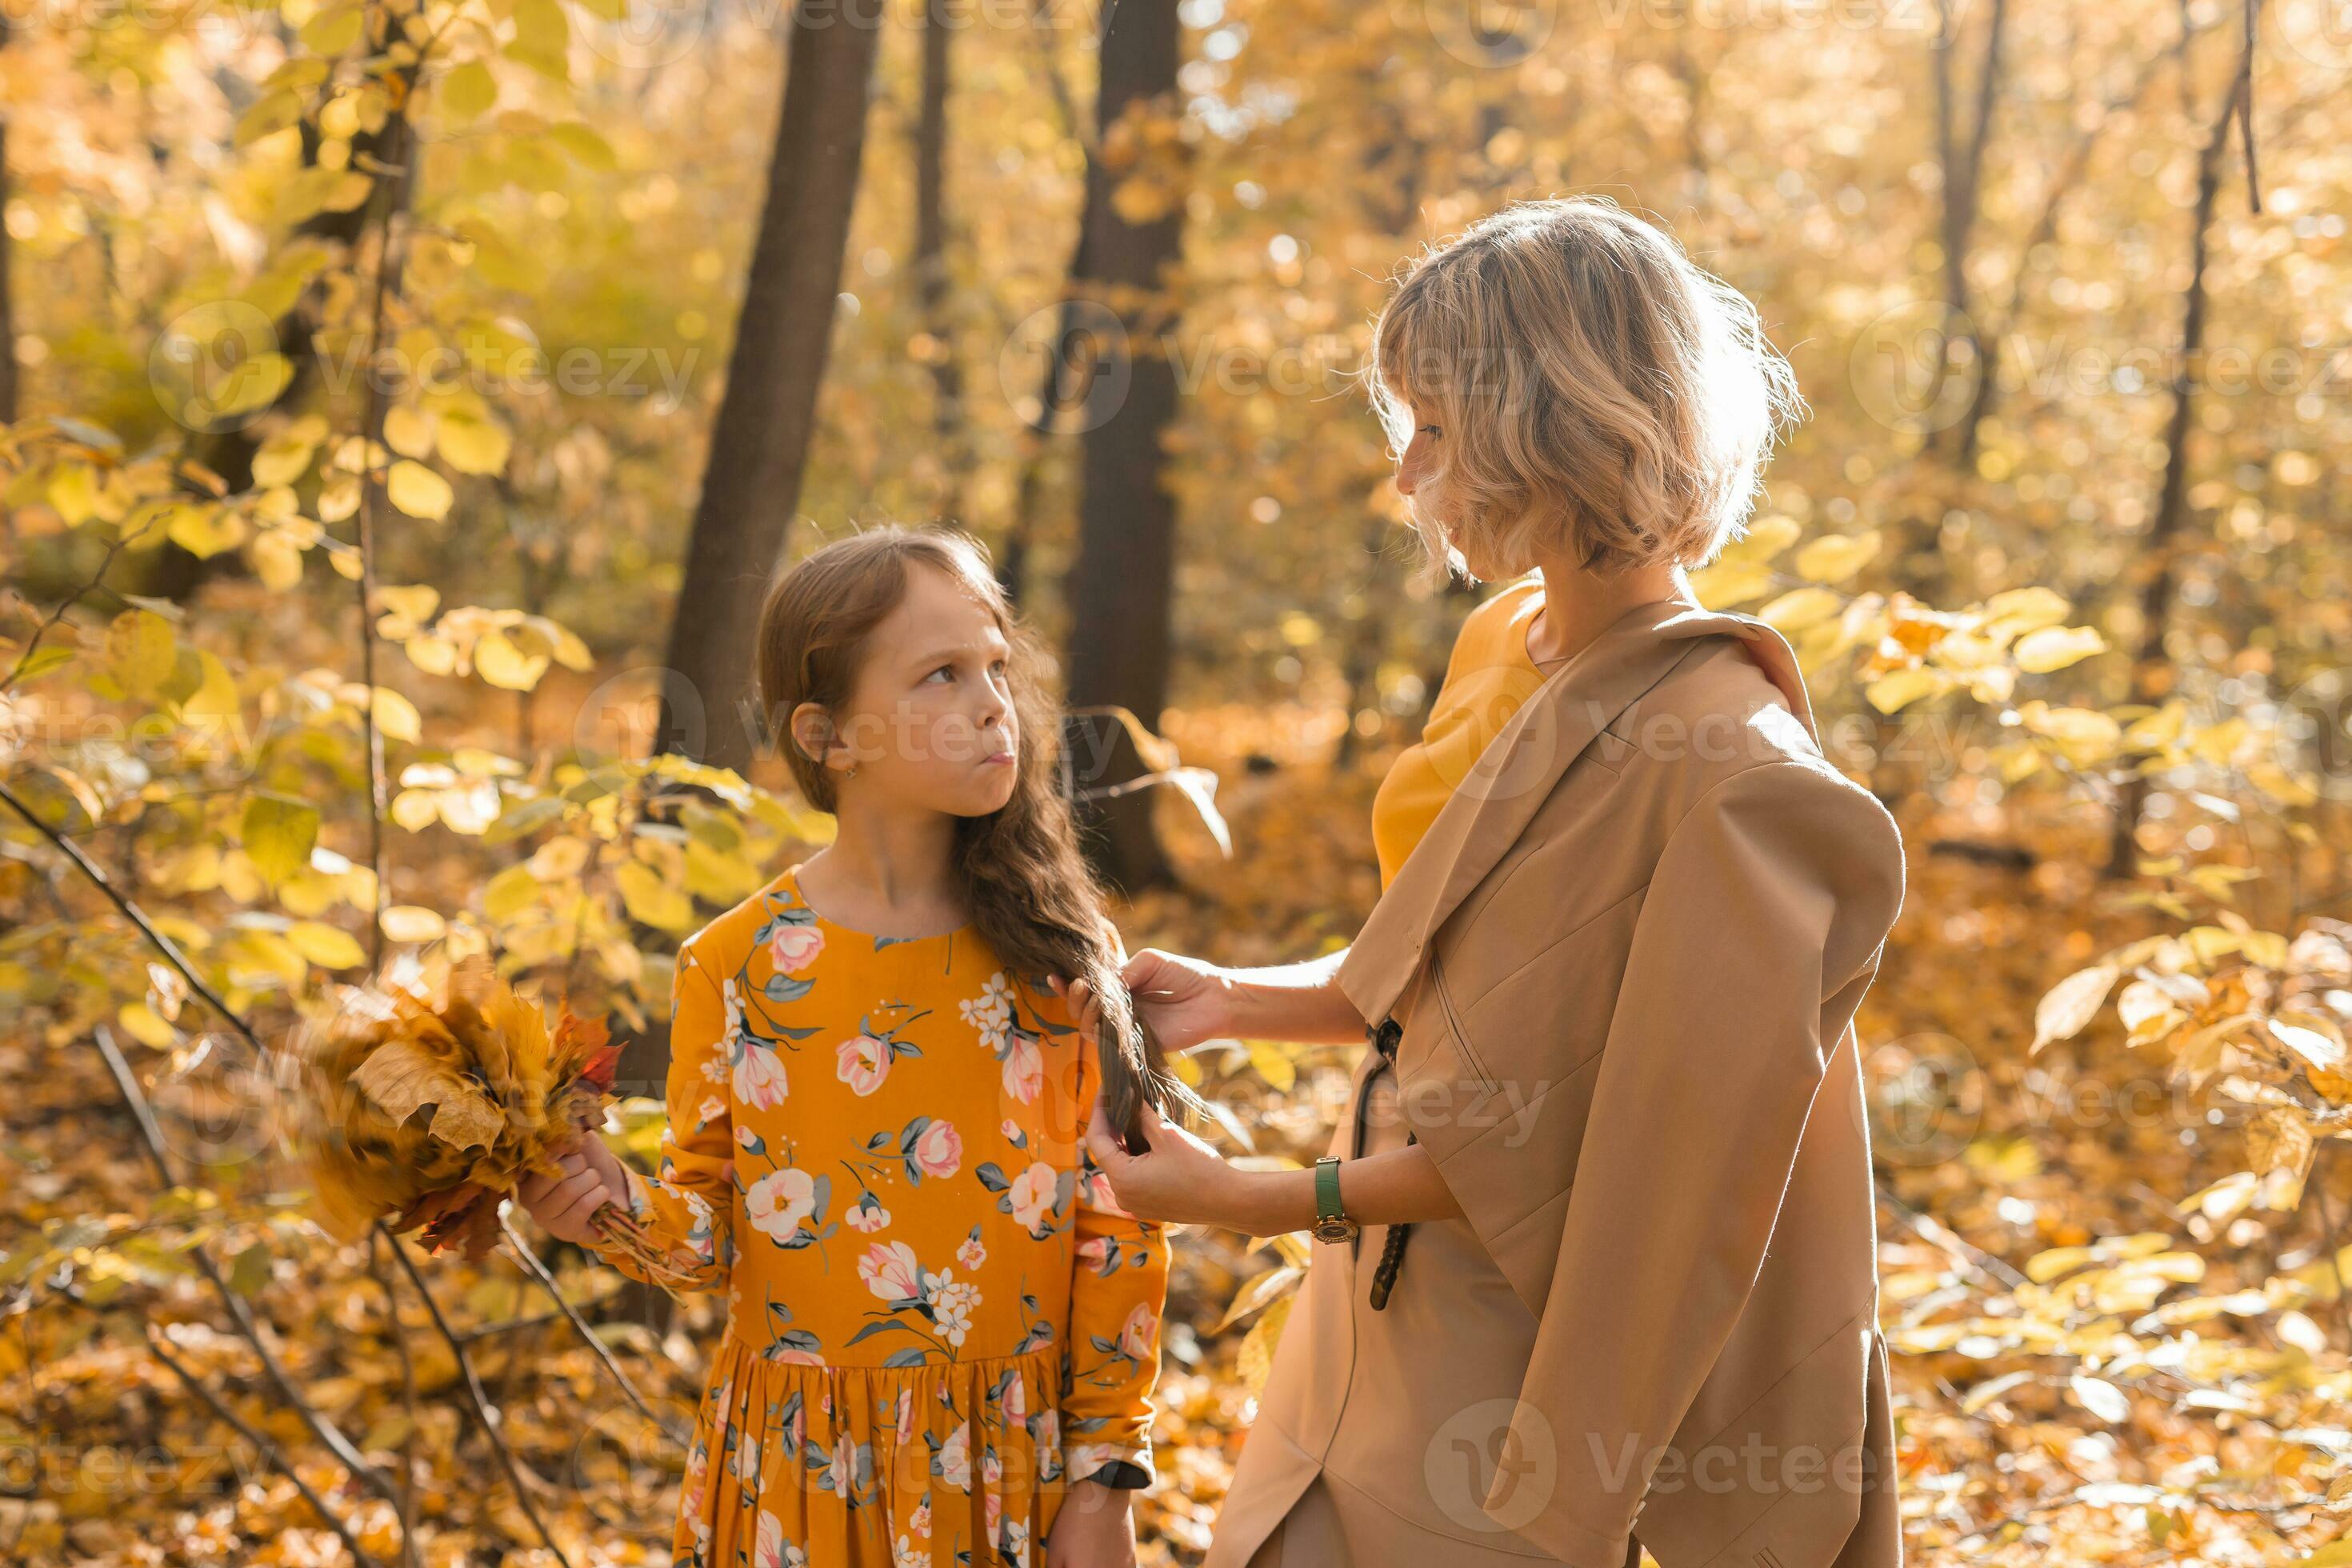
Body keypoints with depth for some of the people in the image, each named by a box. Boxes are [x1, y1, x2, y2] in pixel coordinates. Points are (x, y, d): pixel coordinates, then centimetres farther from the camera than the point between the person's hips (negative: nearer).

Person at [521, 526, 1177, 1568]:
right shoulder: (735, 969, -6)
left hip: (1018, 1468, 1)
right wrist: (622, 1208, -21)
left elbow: (1116, 1224, -2)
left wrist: (1102, 1481, -3)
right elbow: (711, 1235, 0)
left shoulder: (1056, 952, -4)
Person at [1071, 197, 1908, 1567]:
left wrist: (1259, 1200, -17)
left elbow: (1539, 1154, -20)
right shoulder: (1511, 651, 3)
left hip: (1509, 1381, -8)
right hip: (1374, 1325, 8)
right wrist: (1240, 999, 8)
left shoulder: (1727, 775, -24)